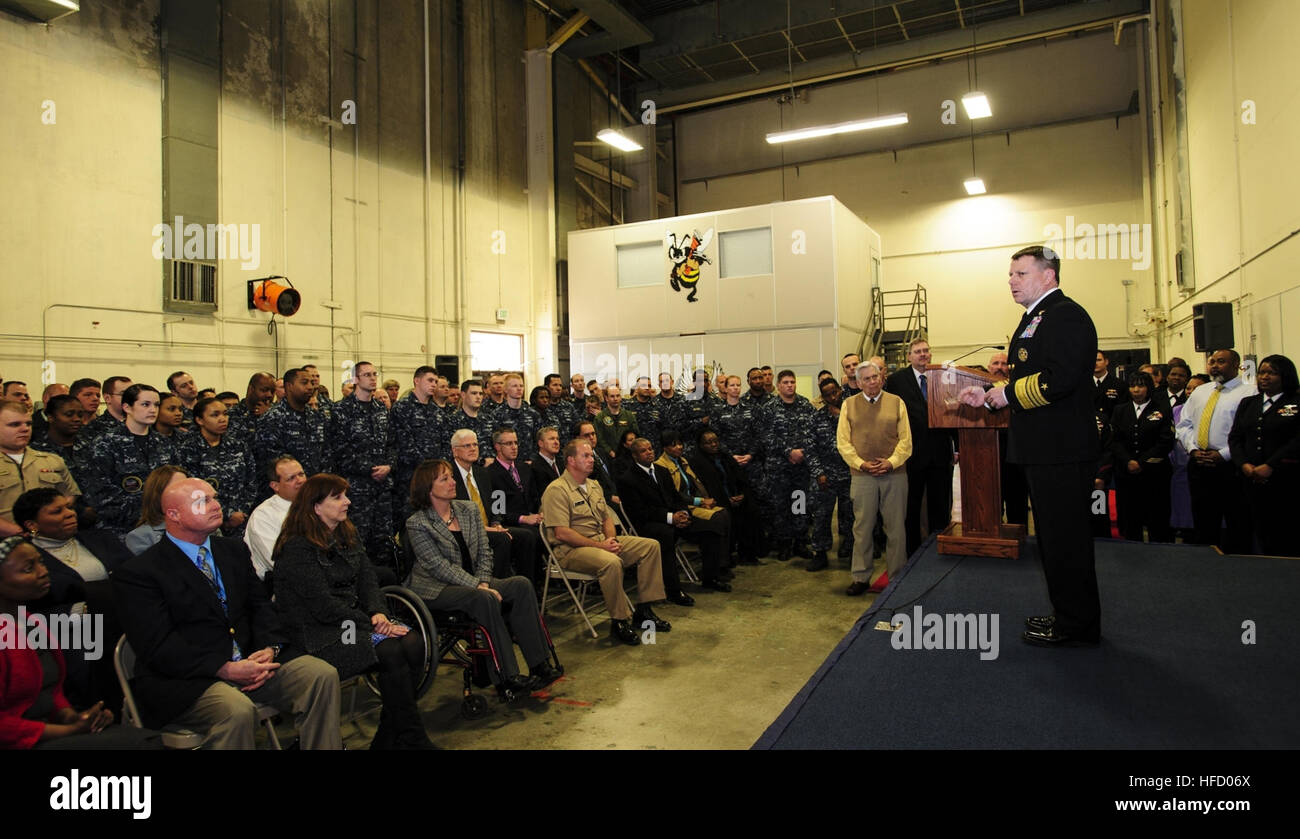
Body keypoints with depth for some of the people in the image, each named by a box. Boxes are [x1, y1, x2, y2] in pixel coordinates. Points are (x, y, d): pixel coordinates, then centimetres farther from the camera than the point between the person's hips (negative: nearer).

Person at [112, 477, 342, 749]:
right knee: (237, 711, -35)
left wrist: (269, 648, -8)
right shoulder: (137, 574, -4)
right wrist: (225, 670, -21)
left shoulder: (234, 550, 16)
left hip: (250, 661, 6)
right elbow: (158, 646, -12)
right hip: (186, 680, -5)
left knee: (323, 675, -16)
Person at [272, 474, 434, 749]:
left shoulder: (347, 535, 13)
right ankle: (413, 740, -13)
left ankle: (388, 738, -6)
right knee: (390, 652, -27)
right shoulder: (297, 547, -12)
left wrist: (378, 613, -12)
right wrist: (370, 624, -18)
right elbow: (324, 605, -18)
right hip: (318, 632, -7)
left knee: (414, 644, -17)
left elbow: (367, 579, 7)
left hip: (353, 618, 7)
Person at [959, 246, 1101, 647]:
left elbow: (1059, 380, -26)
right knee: (1054, 538, 18)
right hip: (1045, 451, 11)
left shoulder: (1065, 315, -14)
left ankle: (1077, 625, 11)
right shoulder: (1036, 318, 19)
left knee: (1065, 538, -2)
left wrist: (1006, 393, -16)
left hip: (1062, 451, -11)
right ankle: (1069, 616, 30)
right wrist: (987, 395, 11)